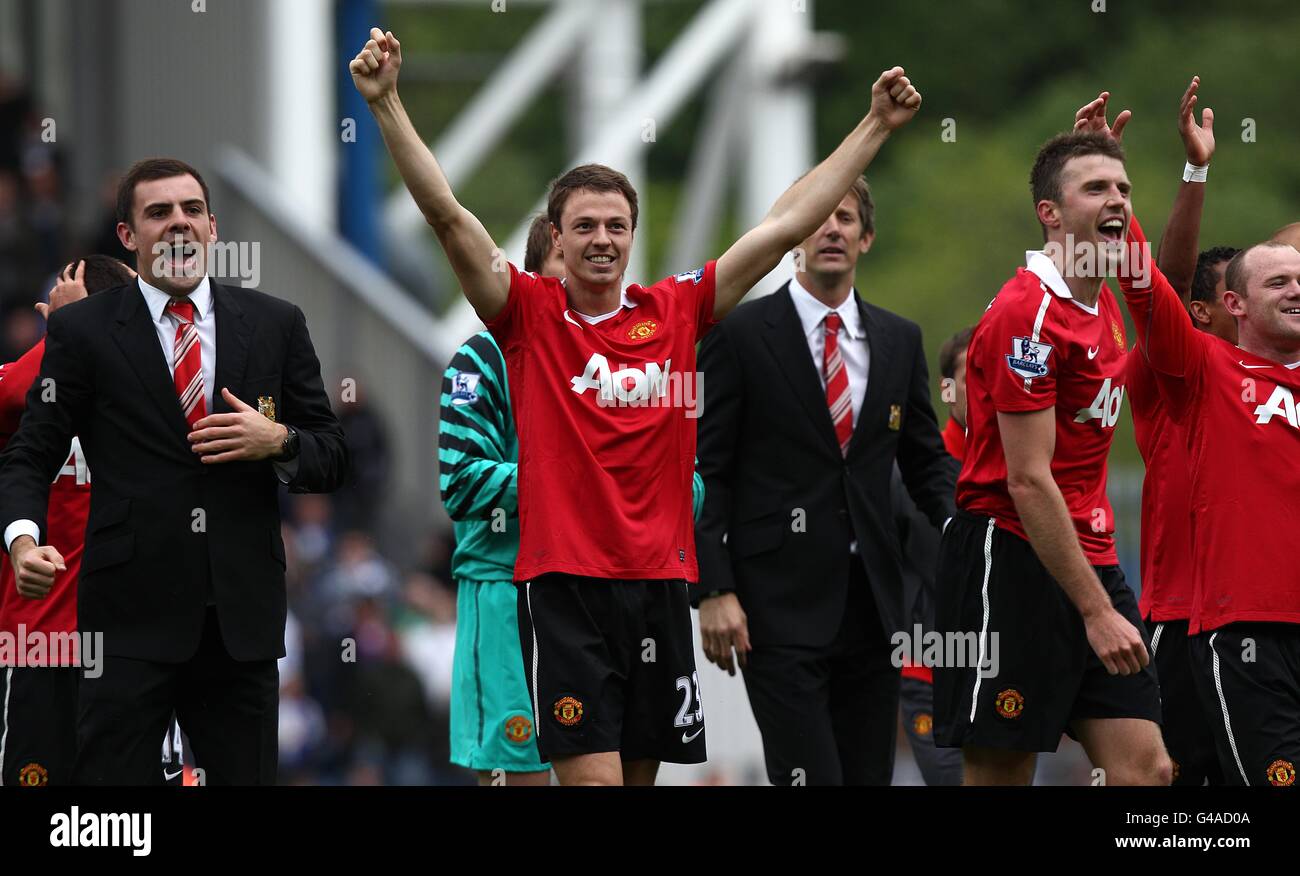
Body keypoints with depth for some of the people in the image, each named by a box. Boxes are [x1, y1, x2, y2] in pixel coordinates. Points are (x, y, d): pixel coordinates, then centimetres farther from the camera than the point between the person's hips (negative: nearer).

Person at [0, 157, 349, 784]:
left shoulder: (276, 325, 11)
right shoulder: (81, 330, 4)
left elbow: (331, 458, 14)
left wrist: (279, 442, -8)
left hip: (243, 613, 3)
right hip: (132, 613, -2)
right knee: (109, 779, -7)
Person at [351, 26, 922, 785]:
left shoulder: (675, 311, 8)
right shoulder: (530, 313, 1)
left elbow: (785, 227, 10)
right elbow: (448, 215, -7)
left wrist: (877, 127, 10)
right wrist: (386, 104, -16)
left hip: (660, 583, 4)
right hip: (565, 582, -4)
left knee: (640, 772, 9)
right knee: (594, 779, -11)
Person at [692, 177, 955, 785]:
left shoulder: (900, 341, 12)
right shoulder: (741, 335, -2)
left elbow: (925, 458, 18)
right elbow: (705, 469, -3)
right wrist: (714, 591, -11)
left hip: (872, 600, 5)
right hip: (781, 603, -5)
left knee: (870, 775, 6)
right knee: (812, 777, -14)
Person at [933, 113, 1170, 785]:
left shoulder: (1104, 303, 12)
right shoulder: (1028, 314, -15)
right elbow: (1029, 483, -18)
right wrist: (1096, 610, -20)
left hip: (1090, 560, 9)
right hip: (1016, 560, -9)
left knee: (1146, 768, -1)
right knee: (999, 775, -6)